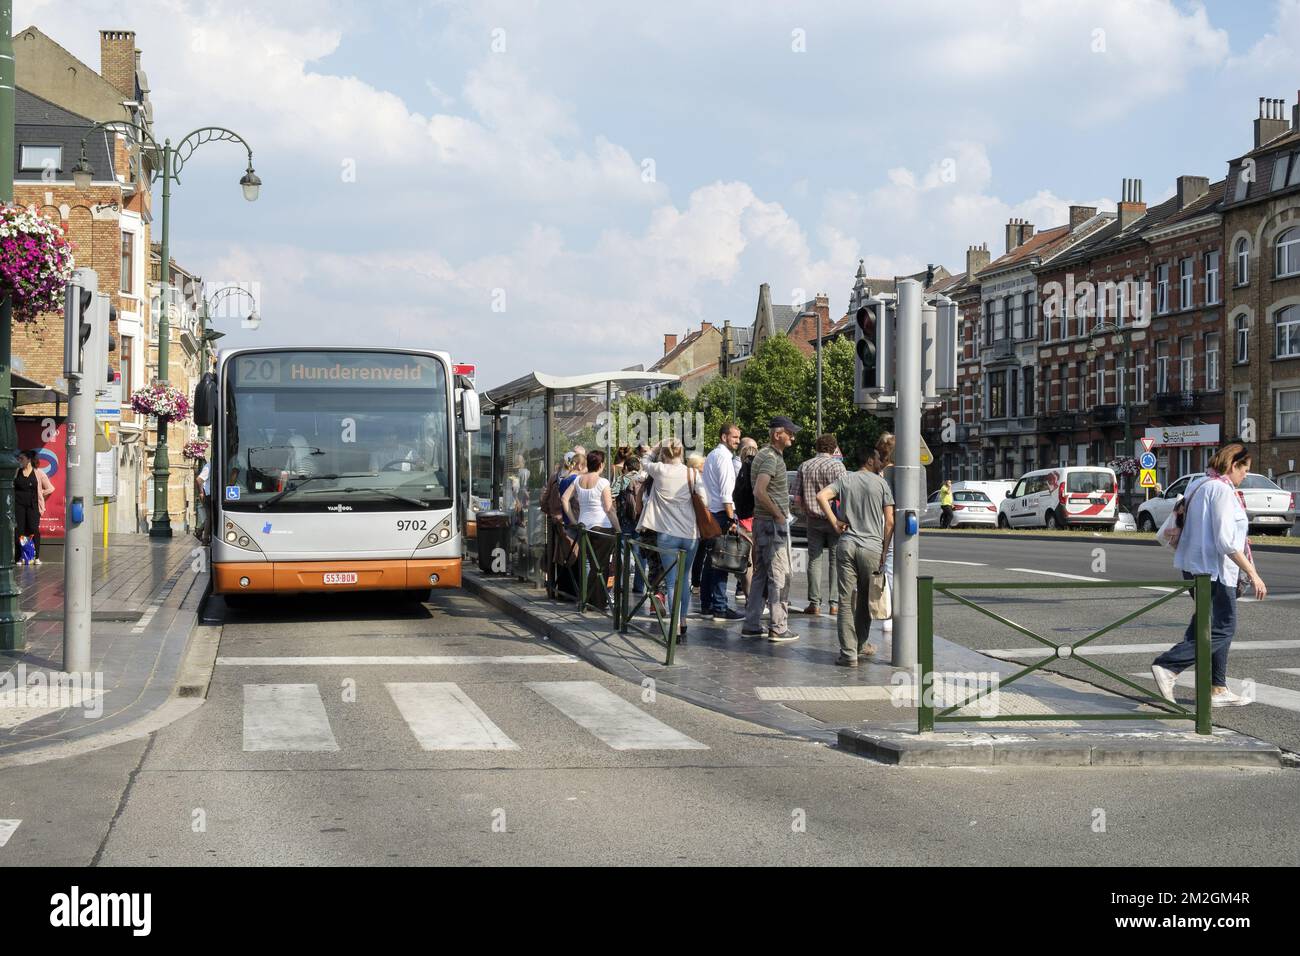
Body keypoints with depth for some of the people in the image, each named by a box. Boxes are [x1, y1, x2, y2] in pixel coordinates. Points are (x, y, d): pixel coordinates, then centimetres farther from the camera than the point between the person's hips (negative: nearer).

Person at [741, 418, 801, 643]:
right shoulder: (771, 458, -16)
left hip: (762, 522, 10)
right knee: (779, 576, -5)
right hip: (774, 523, -10)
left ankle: (751, 625, 17)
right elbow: (759, 492, -27)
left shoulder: (765, 454, 15)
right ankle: (778, 628, -2)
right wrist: (778, 514, -17)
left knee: (760, 574, 13)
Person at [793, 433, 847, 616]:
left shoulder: (805, 467, 4)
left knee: (815, 561, 6)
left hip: (813, 519, 3)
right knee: (836, 561, 3)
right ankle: (835, 603, 3)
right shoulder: (836, 466, -7)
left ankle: (814, 603, 4)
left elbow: (796, 497, 3)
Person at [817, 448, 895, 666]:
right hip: (872, 547, -1)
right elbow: (890, 521, -2)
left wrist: (834, 522, -1)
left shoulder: (844, 480, 7)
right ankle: (861, 646, 27)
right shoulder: (882, 483, 2)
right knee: (865, 600, 14)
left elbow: (821, 496, -9)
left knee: (847, 601, 0)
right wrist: (884, 551, 7)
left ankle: (848, 653, -5)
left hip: (846, 544, 1)